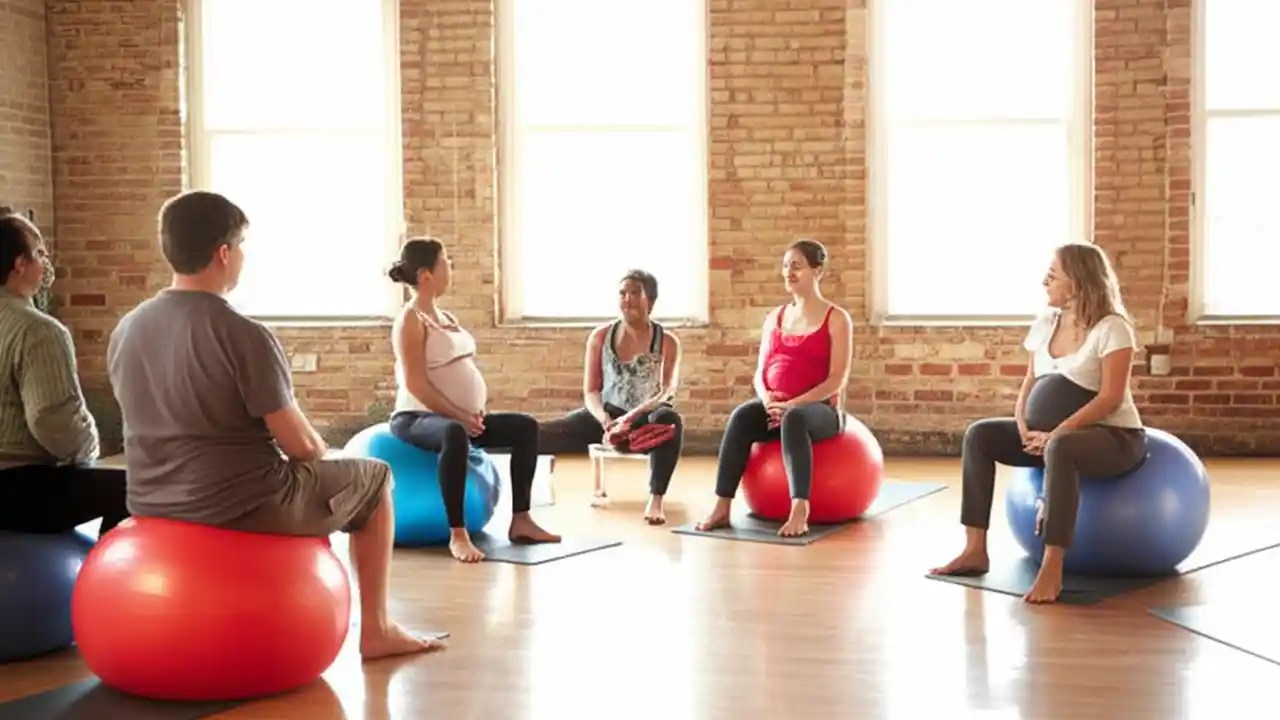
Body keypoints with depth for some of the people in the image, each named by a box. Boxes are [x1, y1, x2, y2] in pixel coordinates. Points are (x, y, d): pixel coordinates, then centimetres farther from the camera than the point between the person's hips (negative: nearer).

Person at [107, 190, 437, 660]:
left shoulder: (124, 331, 2)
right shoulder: (244, 335, -20)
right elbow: (299, 444, -16)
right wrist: (323, 455, 9)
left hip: (154, 506, 8)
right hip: (242, 508, -7)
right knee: (374, 478, 17)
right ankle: (376, 630, 21)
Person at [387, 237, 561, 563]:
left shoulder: (446, 317, 15)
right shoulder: (410, 319, -12)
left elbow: (468, 369, 19)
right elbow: (415, 384, -20)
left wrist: (476, 411, 2)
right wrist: (458, 415, -20)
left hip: (461, 417, 10)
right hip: (417, 416, -10)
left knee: (525, 427, 3)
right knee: (454, 434, -41)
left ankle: (520, 520, 4)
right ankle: (458, 534, -37)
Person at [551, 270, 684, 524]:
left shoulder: (667, 342, -3)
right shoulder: (600, 337, 2)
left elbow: (668, 391, -14)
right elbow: (591, 390, -1)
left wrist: (634, 415, -32)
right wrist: (605, 421, -23)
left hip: (648, 420, -2)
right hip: (610, 416, 2)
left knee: (669, 419, -39)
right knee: (562, 427, -26)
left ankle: (655, 500, -36)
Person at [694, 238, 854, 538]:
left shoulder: (836, 318, -1)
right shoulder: (774, 317, 16)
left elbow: (837, 379, -10)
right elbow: (761, 371, 13)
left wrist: (792, 404, -20)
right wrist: (767, 399, -11)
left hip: (819, 408, -4)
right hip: (776, 406, 4)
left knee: (794, 420, -40)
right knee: (742, 416, -30)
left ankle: (800, 511, -49)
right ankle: (722, 507, -35)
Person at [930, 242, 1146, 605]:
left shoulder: (1111, 328, -14)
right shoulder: (1045, 323, 7)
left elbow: (1110, 398, -21)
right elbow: (1030, 382, 10)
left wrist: (1054, 434, -26)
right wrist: (1024, 426, -10)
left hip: (1114, 436, -8)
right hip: (1053, 434, 8)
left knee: (1060, 449, -41)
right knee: (979, 435, -8)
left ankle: (1051, 570, -40)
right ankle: (975, 550, -12)